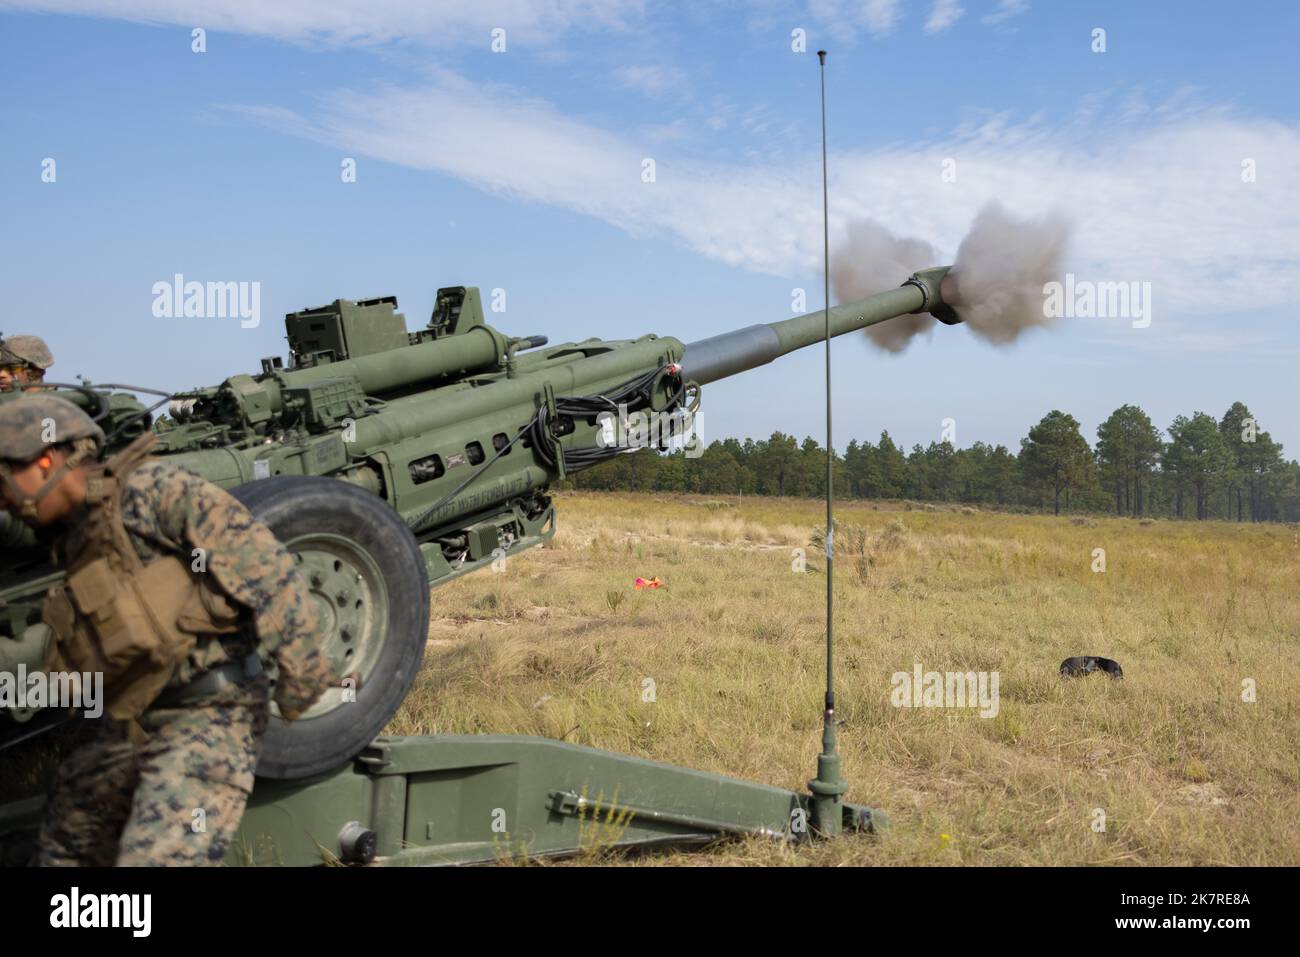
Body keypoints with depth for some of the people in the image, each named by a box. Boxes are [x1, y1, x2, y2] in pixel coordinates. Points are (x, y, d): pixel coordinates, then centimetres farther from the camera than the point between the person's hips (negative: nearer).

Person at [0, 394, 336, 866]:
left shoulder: (154, 487, -12)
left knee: (156, 858, -21)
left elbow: (261, 560, -19)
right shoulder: (77, 536, 14)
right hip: (129, 723, 9)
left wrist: (298, 666, -20)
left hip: (207, 711, -9)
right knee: (63, 848, 21)